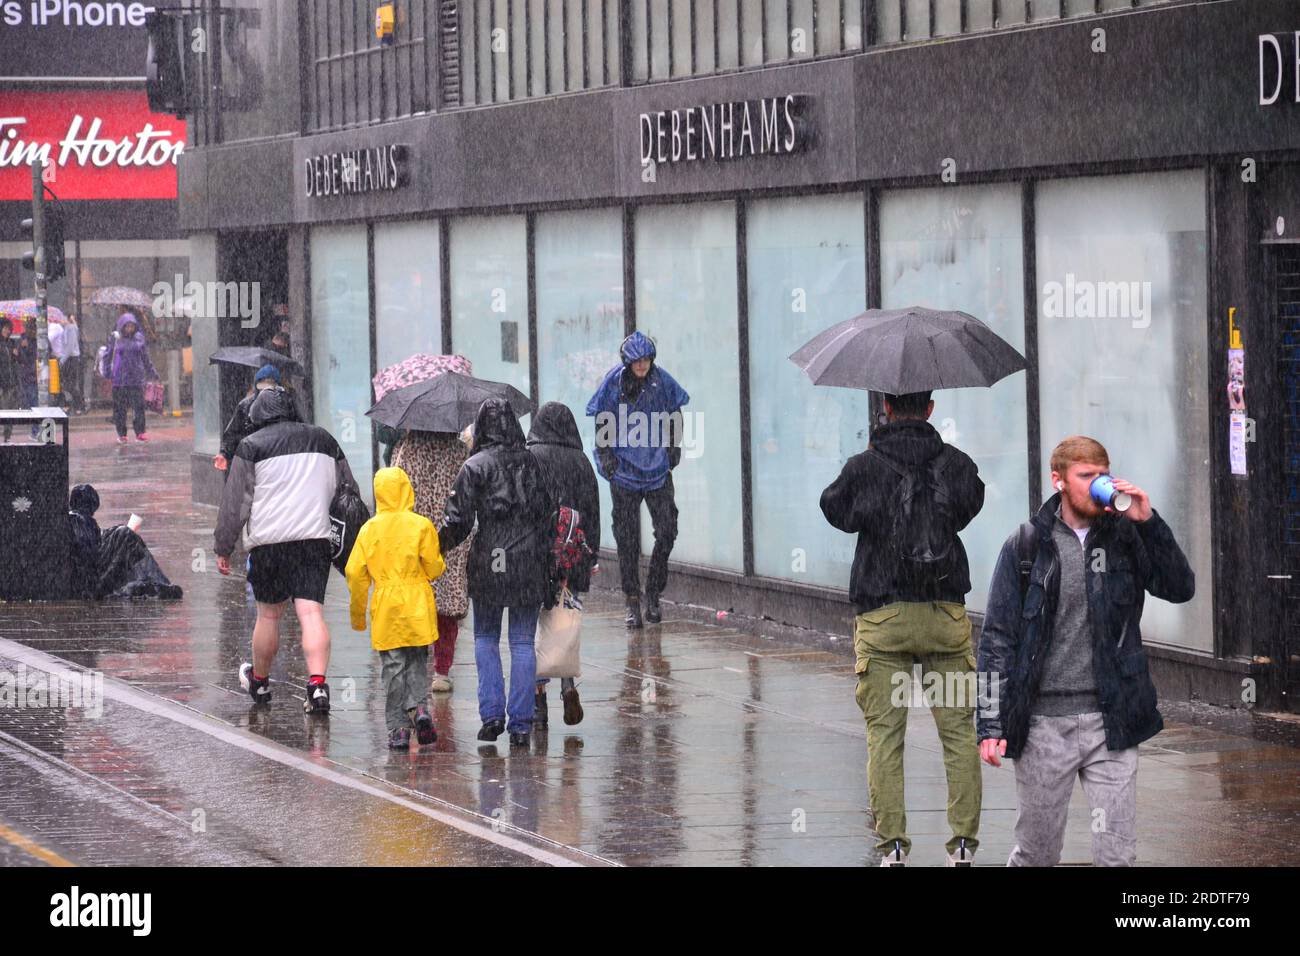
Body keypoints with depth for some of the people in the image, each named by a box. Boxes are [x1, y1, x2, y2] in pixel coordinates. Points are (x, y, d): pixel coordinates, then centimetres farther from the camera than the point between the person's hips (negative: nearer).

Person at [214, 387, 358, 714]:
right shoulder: (324, 440, 14)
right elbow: (348, 491, 22)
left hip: (269, 542, -2)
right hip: (316, 538, 2)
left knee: (268, 614, 11)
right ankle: (317, 684, -21)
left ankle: (259, 681, 29)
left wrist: (224, 549, 7)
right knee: (312, 613, -5)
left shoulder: (251, 446, 1)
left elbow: (235, 502, 0)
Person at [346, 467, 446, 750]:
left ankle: (398, 728, 1)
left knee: (393, 668, 5)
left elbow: (355, 573, 2)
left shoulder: (369, 529, 0)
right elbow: (434, 569, -4)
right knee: (418, 662, 15)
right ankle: (419, 707, -8)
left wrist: (358, 613, 13)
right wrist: (439, 563, 21)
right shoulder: (421, 525, -5)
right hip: (417, 608, -1)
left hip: (385, 610, 1)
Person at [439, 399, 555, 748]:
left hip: (488, 562, -2)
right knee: (523, 643, 5)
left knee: (485, 638, 15)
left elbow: (459, 521, -8)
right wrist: (545, 556, 12)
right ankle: (521, 724, 3)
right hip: (529, 561, 2)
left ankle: (491, 714, 5)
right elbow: (547, 512, 4)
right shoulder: (530, 462, 3)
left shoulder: (475, 467, -6)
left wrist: (439, 547, 10)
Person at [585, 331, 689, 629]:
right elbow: (602, 422, 1)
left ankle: (654, 595, 12)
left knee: (667, 531, -3)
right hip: (624, 470, -2)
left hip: (658, 469, 2)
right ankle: (632, 603, 9)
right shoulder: (614, 382, -8)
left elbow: (675, 413, 12)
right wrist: (605, 453, -7)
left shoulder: (661, 380, -3)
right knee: (627, 540, 3)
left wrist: (674, 446, 4)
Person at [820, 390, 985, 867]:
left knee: (884, 733, 2)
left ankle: (892, 843, -3)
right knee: (958, 730, 6)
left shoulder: (864, 467, -5)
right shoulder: (957, 464, 1)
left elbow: (835, 509, 11)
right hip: (945, 613, 1)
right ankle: (963, 840, 1)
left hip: (882, 617, -1)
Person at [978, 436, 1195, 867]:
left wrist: (1148, 521, -13)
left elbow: (1181, 588, -4)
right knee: (1036, 853, 7)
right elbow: (998, 637, 0)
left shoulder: (1125, 537, 6)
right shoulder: (1026, 546, 0)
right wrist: (991, 725, -6)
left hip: (1111, 723, 1)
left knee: (1117, 853, -1)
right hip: (1043, 725, -1)